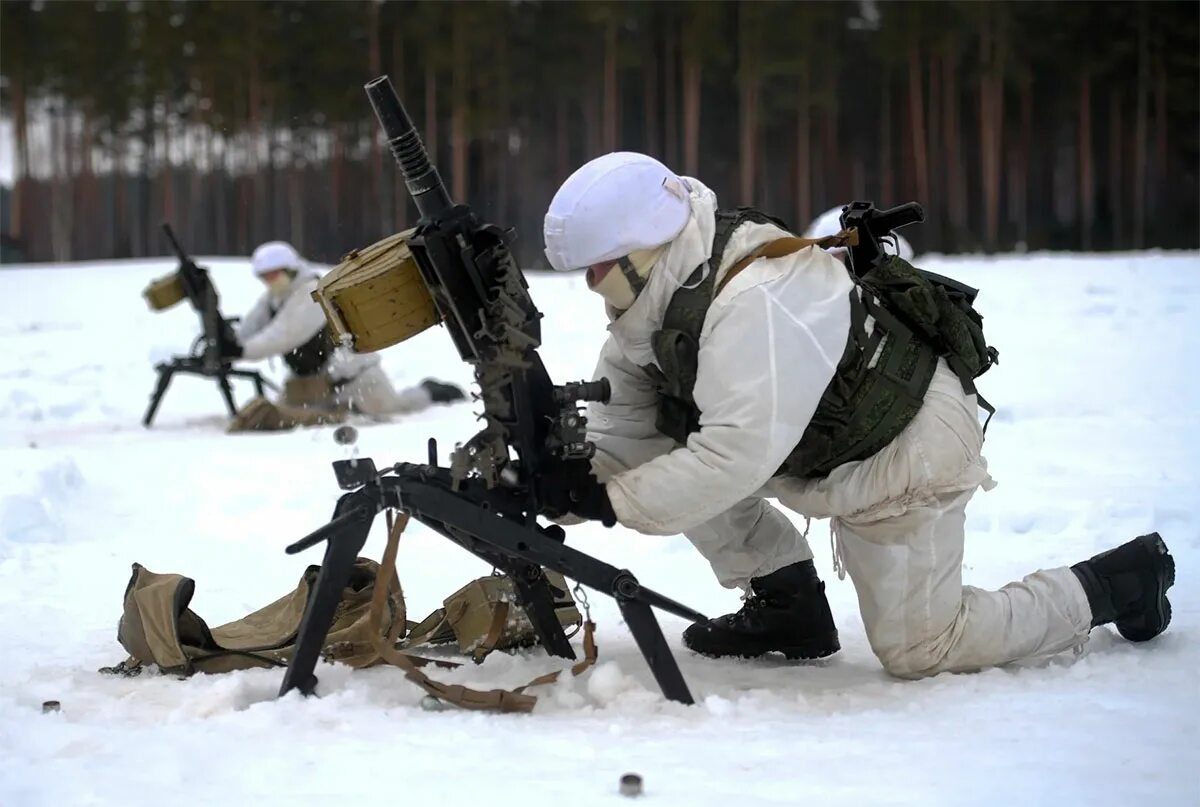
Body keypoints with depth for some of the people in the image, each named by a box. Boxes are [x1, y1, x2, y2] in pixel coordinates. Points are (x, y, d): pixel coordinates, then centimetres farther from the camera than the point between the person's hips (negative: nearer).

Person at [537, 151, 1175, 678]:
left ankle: (1114, 584, 12)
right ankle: (788, 607, 9)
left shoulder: (756, 300, -37)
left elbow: (739, 454, -42)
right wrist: (572, 485, -22)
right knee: (672, 458, -5)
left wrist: (612, 500, -36)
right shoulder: (654, 299, -6)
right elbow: (620, 418, -4)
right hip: (820, 454, 9)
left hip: (908, 444, -9)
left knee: (919, 650, -5)